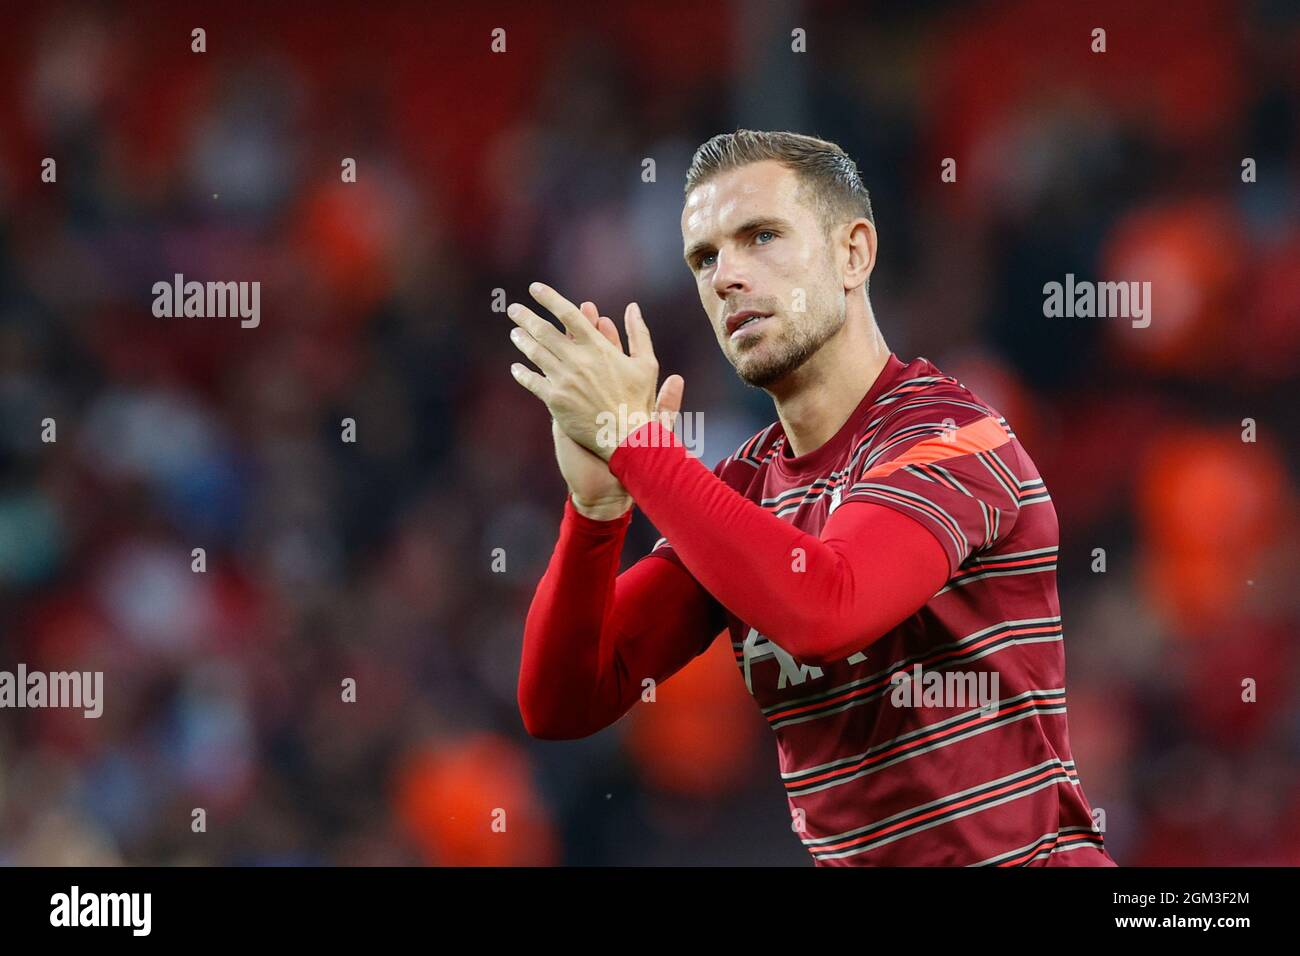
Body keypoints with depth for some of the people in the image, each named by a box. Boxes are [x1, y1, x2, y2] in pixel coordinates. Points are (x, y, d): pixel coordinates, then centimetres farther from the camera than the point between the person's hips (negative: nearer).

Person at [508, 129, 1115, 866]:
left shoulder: (946, 433, -8)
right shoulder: (743, 488, 9)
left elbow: (824, 610, -26)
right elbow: (562, 707, 5)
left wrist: (632, 438, -19)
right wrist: (596, 504, -9)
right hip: (849, 859, 5)